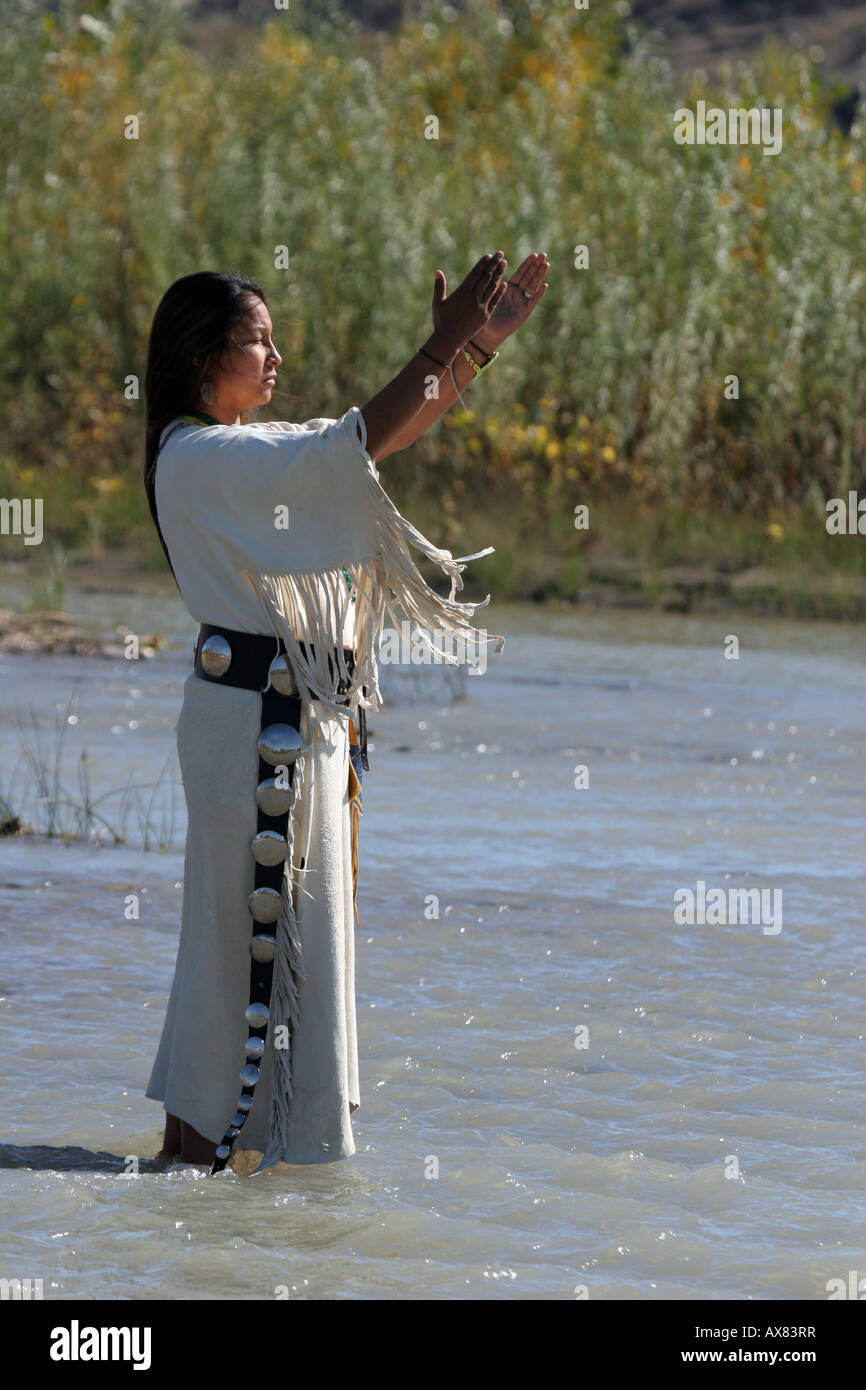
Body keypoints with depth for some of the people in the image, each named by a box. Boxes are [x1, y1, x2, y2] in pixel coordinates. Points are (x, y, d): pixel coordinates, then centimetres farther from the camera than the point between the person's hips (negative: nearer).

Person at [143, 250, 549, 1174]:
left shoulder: (248, 453, 14)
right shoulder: (198, 460, -16)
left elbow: (397, 430, 17)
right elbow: (356, 445, -24)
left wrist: (485, 342, 8)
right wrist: (444, 343, -21)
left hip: (303, 710, 10)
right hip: (252, 714, -10)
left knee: (304, 918, 13)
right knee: (244, 920, -5)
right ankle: (195, 1140, 2)